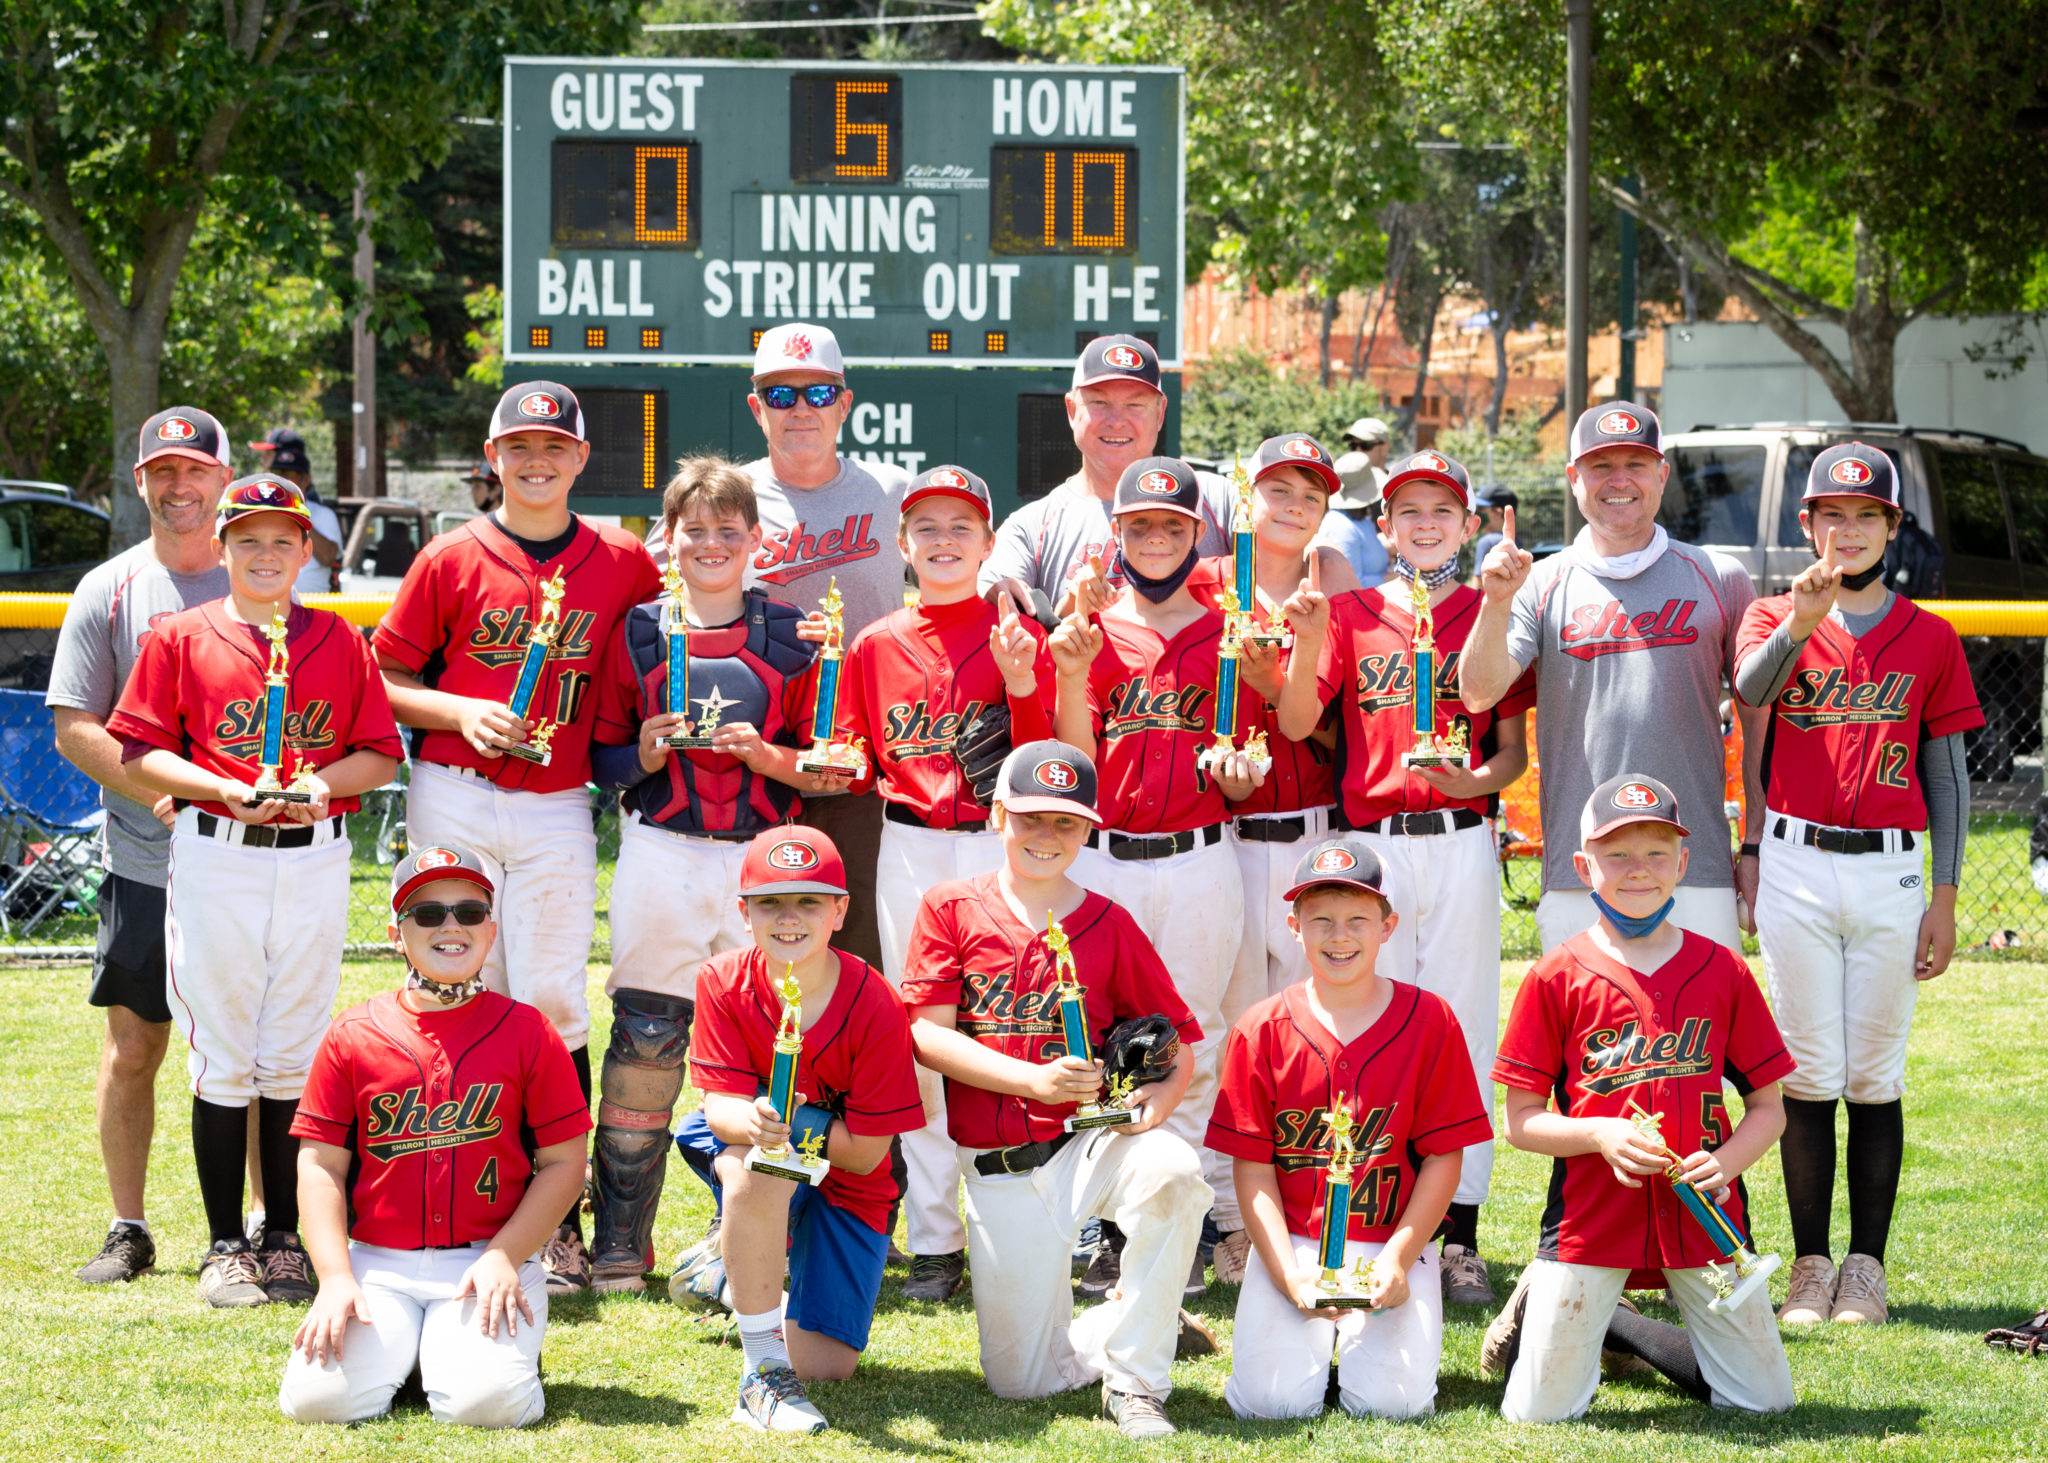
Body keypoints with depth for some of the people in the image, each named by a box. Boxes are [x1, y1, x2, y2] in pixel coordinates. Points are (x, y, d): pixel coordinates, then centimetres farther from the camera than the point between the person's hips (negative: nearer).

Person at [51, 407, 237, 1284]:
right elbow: (74, 726, 0)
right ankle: (127, 1231, 10)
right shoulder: (109, 592, 4)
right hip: (142, 863, 0)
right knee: (132, 1047, 2)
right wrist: (158, 795, -14)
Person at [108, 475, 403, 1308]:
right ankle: (226, 1247, 6)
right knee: (223, 1058, -1)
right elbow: (140, 752, 0)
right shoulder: (180, 639, 3)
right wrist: (223, 789, -14)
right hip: (214, 856, -2)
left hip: (315, 858, 2)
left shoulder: (340, 642, 9)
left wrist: (322, 783, -11)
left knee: (294, 1057, 4)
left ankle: (285, 1241, 11)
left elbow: (380, 754, 9)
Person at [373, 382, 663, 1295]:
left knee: (552, 1005, -4)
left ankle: (558, 1224, 1)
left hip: (556, 810, 1)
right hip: (452, 801, -1)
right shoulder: (452, 560, 3)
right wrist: (461, 712, -12)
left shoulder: (622, 563, 6)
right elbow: (385, 680, 5)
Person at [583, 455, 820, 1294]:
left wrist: (764, 753, -11)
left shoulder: (788, 638, 6)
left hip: (761, 859, 0)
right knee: (645, 1040, 0)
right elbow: (602, 755, 10)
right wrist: (645, 755, -10)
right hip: (660, 854, 0)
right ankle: (621, 1239, 6)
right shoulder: (637, 634, 7)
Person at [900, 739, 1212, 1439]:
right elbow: (928, 1034, -5)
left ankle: (1134, 1377, -20)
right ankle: (1139, 1326, 28)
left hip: (1089, 1142, 0)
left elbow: (1179, 1041, 8)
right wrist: (1035, 1080, -18)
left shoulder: (1109, 924, 5)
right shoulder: (951, 908, 3)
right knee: (1021, 1379, -5)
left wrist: (1160, 1094, -16)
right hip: (999, 1169, 0)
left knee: (1170, 1171, -37)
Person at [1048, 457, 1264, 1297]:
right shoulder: (1088, 634, 7)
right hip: (1099, 860, 0)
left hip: (1197, 863, 0)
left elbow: (1239, 788, 7)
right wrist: (1072, 676, -14)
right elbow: (1076, 764, -2)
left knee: (1190, 1045, 0)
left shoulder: (1226, 641, 7)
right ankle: (1111, 1228, 7)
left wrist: (1236, 769, -15)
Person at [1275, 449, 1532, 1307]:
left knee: (1463, 1029, -2)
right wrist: (1309, 641, -16)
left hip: (1462, 841, -1)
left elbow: (1513, 747, 7)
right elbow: (1296, 722, -1)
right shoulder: (1351, 613, 9)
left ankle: (1460, 1235, 0)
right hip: (1371, 842, 1)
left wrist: (1476, 779, -14)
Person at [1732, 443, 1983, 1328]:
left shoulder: (1930, 639, 8)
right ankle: (1810, 1267, 6)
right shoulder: (1773, 621, 6)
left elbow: (1947, 776, 8)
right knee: (1808, 1075, 1)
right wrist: (1800, 622, -38)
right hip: (1796, 865, 0)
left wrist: (1945, 901, 2)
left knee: (1875, 1078, 2)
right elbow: (1752, 689, -18)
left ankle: (1866, 1270, 8)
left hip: (1892, 871, 0)